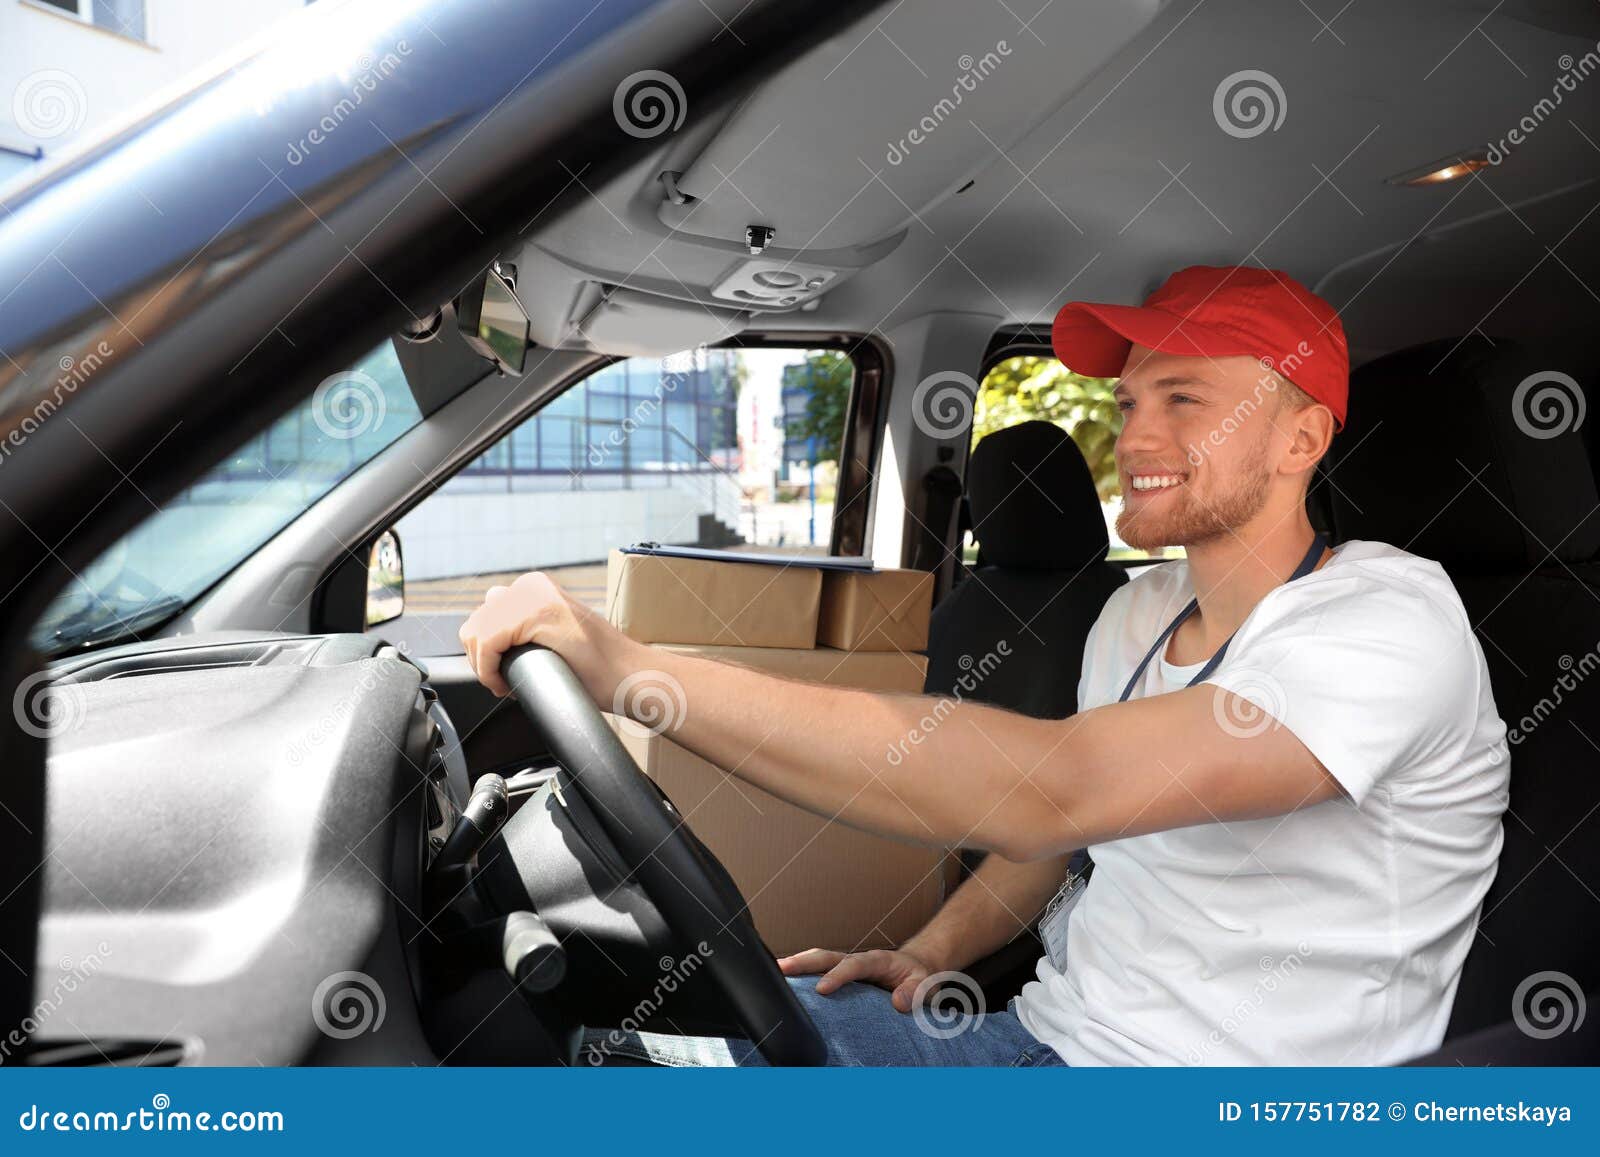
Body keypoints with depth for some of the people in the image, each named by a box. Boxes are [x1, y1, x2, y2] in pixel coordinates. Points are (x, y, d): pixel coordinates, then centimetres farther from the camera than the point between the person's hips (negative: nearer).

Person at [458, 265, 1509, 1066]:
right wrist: (934, 954, 1)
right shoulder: (1139, 611, 7)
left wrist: (628, 666, -38)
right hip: (1047, 1032, 7)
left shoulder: (1391, 623, -21)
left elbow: (1057, 789, -36)